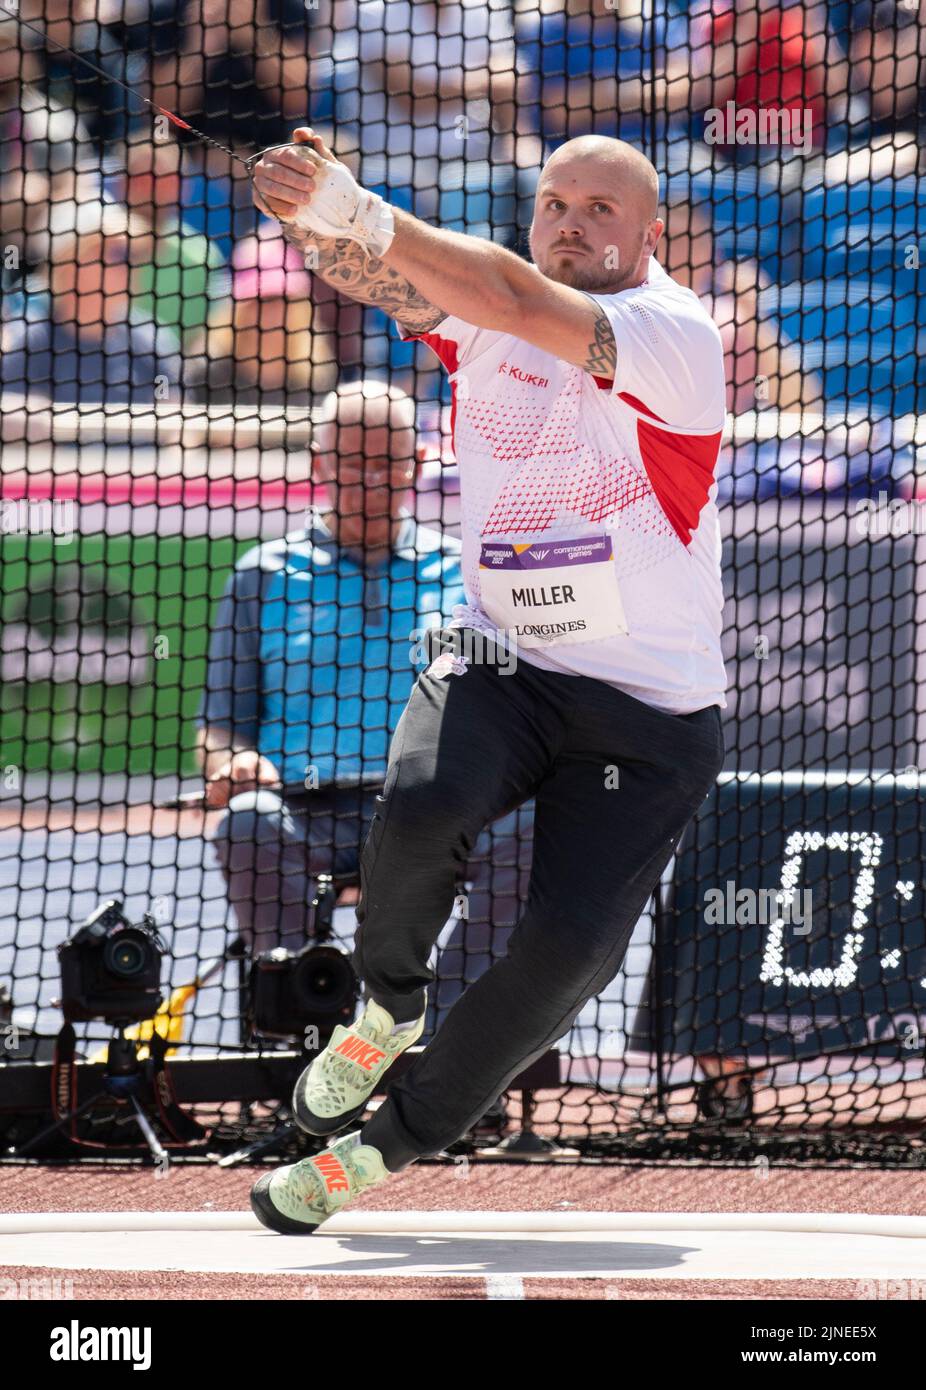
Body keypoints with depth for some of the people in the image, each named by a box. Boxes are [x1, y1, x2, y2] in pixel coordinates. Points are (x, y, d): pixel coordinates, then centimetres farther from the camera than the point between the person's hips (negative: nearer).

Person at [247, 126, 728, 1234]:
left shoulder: (677, 335, -13)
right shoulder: (479, 307, 2)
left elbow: (524, 305, -29)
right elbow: (385, 276, -19)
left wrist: (363, 212, -38)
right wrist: (319, 219, -44)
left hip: (651, 714, -3)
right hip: (500, 665, 3)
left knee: (566, 950, -16)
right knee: (420, 808, -29)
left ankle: (395, 1139, 7)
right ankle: (387, 1007, 3)